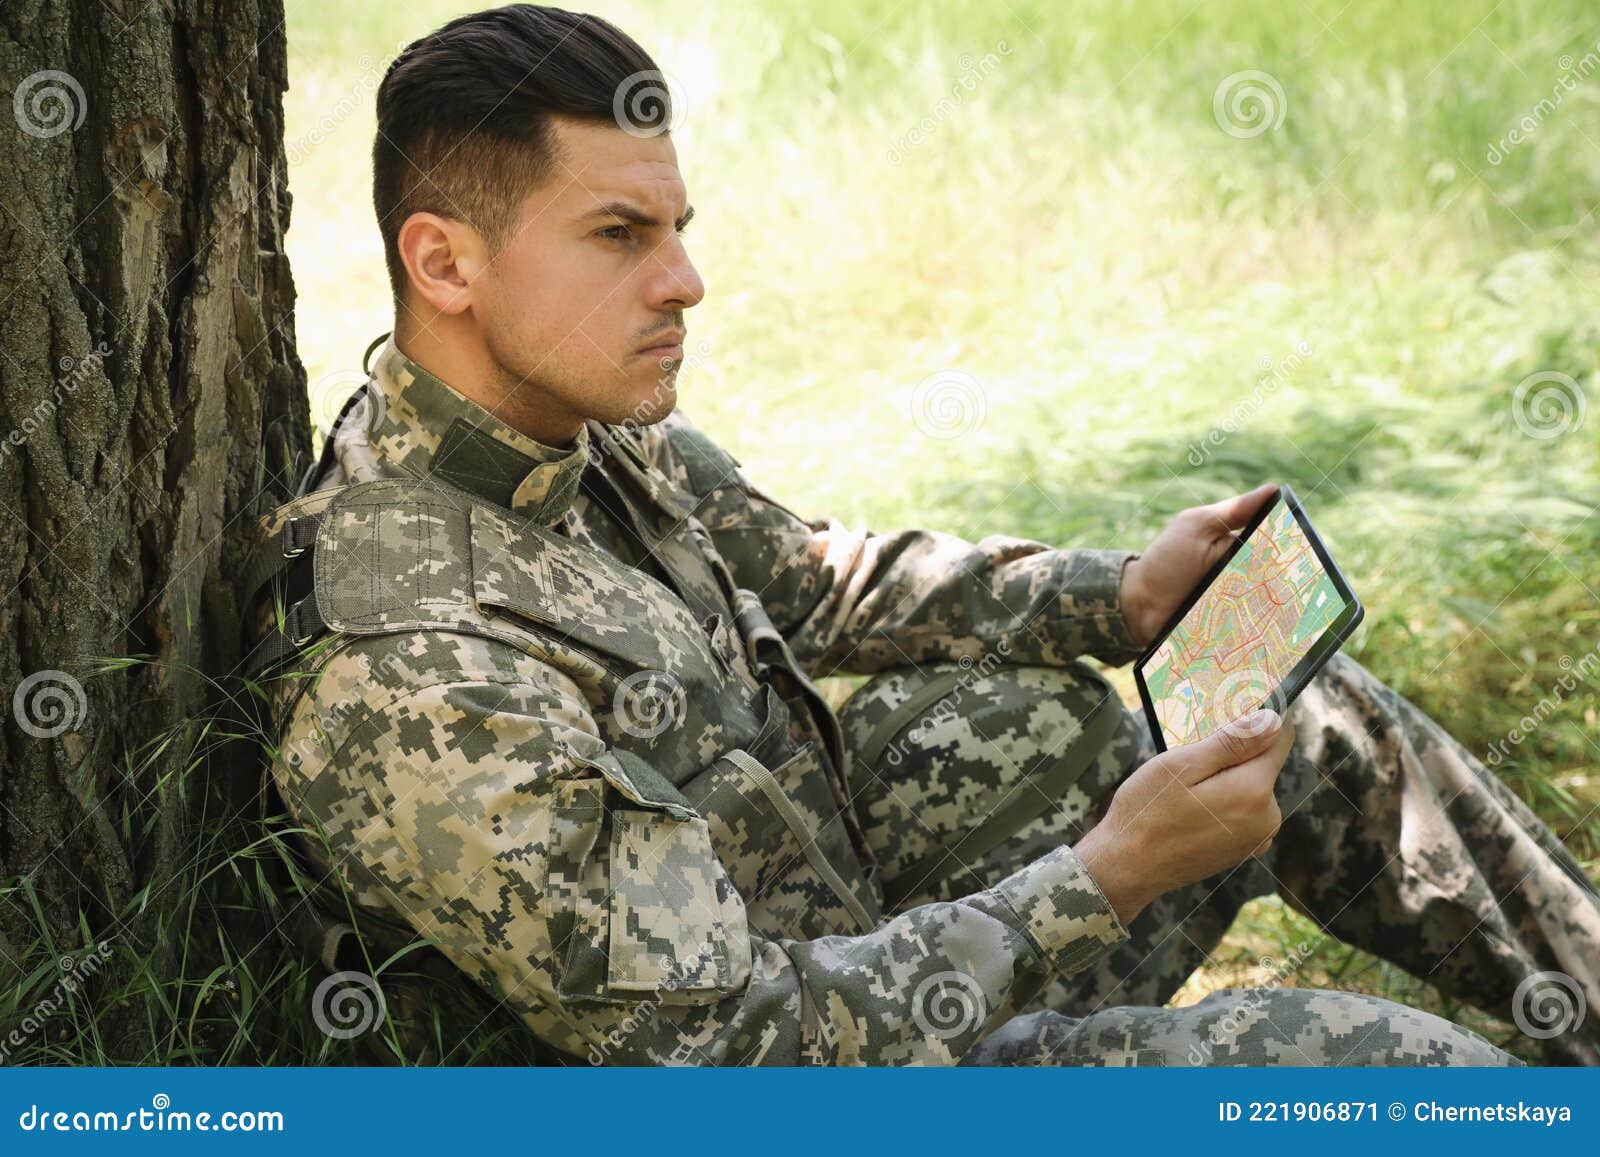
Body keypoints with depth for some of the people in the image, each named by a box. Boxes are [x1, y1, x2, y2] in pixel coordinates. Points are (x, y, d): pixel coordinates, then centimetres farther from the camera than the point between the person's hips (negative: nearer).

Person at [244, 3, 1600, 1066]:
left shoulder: (582, 431, -5)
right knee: (1377, 1062, -18)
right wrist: (1109, 877, -26)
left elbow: (816, 578, 14)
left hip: (854, 908, 9)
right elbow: (737, 1043, -29)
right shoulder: (417, 688, -32)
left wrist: (1121, 597, 1)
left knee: (1324, 723, 11)